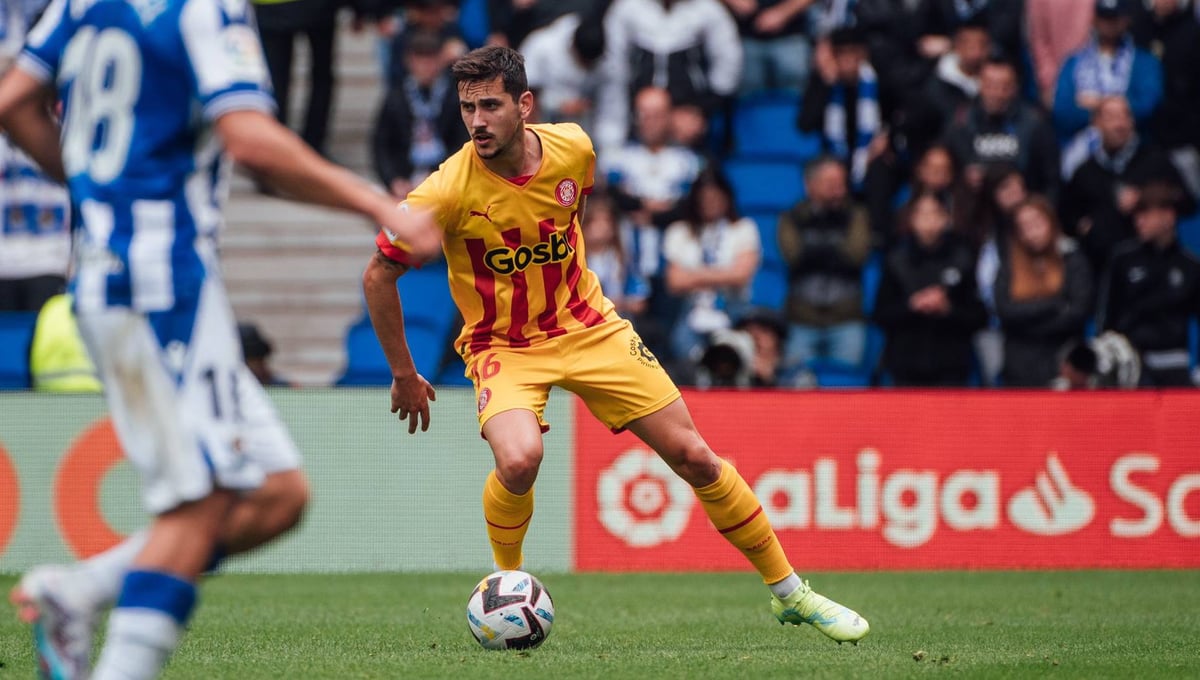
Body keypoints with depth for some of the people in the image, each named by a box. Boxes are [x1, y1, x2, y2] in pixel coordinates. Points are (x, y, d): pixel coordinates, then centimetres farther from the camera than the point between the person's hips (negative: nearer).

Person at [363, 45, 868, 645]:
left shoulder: (572, 149, -12)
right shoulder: (449, 191, -23)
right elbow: (378, 275, -11)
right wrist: (403, 374, -6)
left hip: (588, 327, 3)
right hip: (503, 346, -3)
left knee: (693, 456, 0)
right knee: (519, 461, -33)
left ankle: (789, 593, 16)